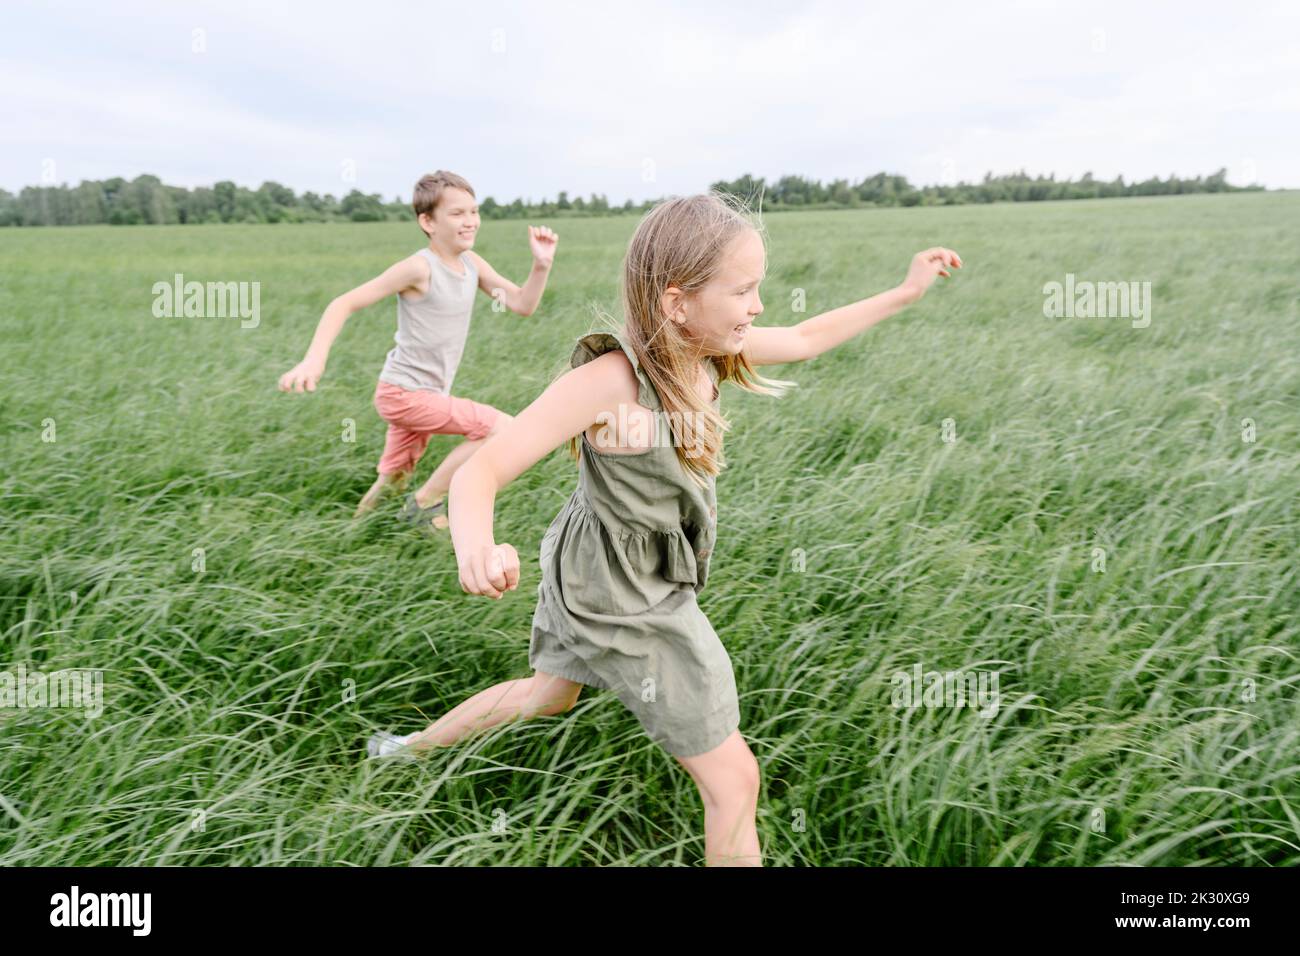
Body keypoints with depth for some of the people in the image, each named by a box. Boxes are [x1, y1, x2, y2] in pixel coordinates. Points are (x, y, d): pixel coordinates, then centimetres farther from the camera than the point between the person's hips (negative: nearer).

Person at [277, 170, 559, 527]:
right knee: (502, 428, -17)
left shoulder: (472, 263, 3)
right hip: (404, 394, -8)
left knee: (391, 484, 18)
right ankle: (426, 502, -4)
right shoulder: (420, 268, -19)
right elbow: (345, 303, -17)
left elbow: (522, 304, 7)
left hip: (428, 394, 8)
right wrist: (313, 360, -29)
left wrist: (541, 265, -12)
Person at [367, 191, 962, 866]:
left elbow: (804, 340, 8)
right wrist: (476, 547, -58)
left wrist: (905, 293, 9)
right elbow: (482, 471, -37)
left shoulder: (705, 351, -10)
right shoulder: (606, 380, -33)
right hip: (627, 604, -9)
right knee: (734, 779, 5)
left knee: (549, 693, 35)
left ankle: (407, 747, 54)